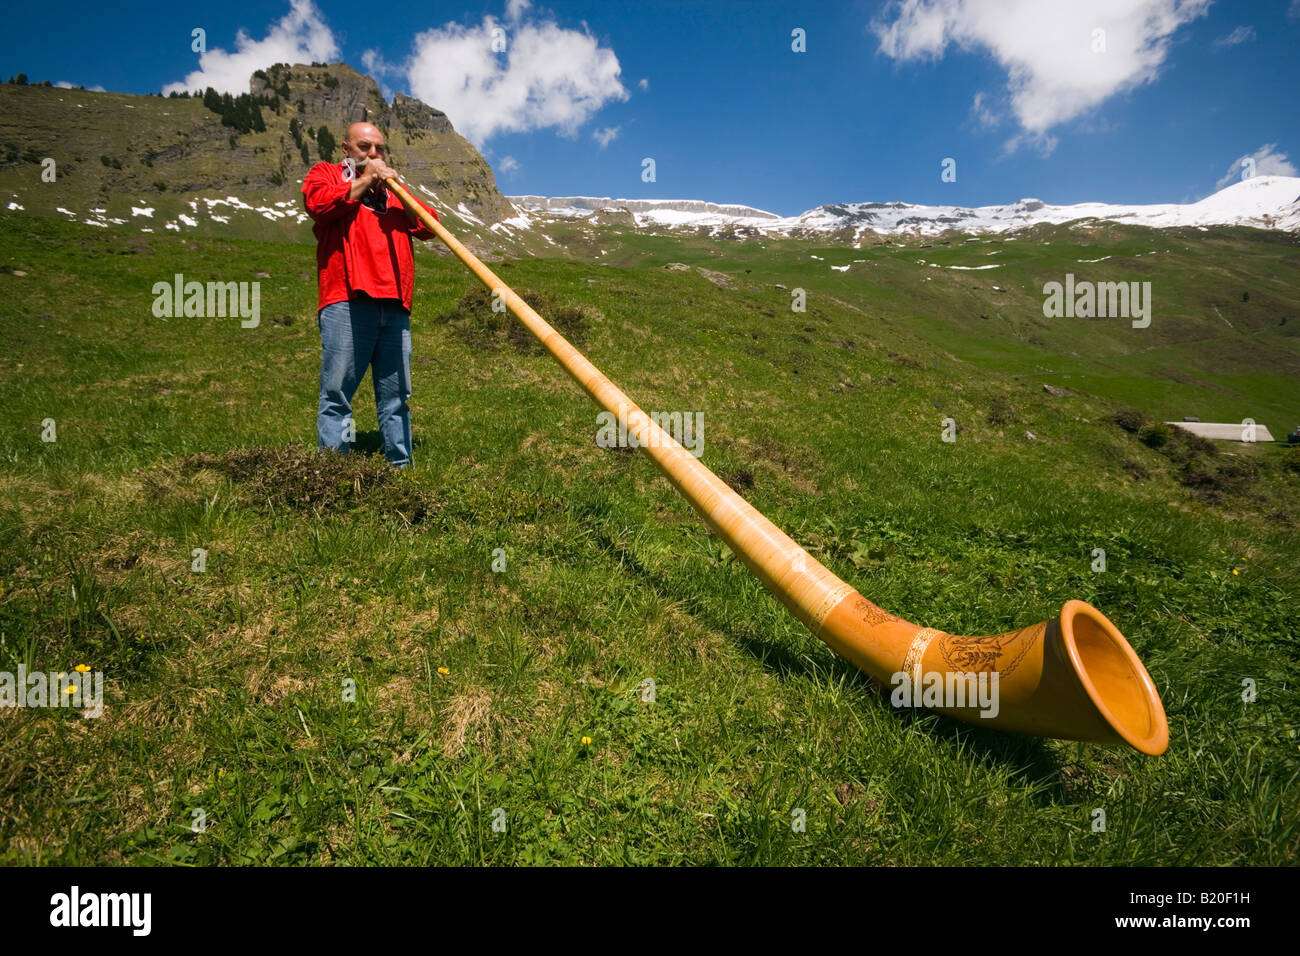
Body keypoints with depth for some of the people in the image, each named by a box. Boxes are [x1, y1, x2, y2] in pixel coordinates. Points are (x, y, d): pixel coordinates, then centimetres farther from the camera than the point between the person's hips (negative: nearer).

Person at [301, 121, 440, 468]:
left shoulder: (392, 189, 32)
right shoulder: (324, 173, 20)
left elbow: (430, 227, 17)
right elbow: (318, 203, -4)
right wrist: (364, 181, 4)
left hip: (394, 304, 4)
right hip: (346, 300, -4)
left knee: (396, 397, 1)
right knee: (337, 393, -8)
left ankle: (401, 468, 3)